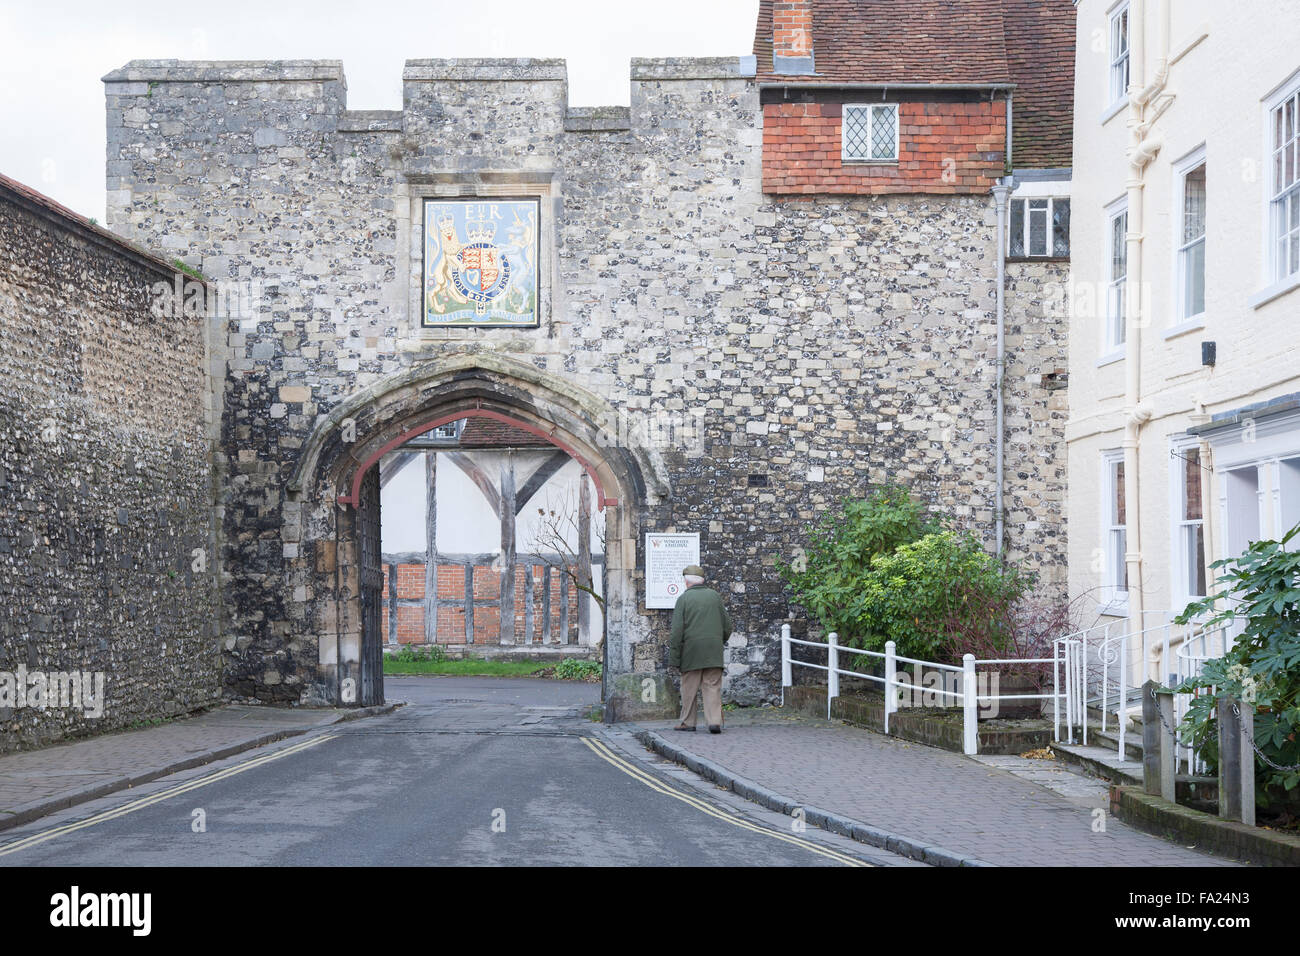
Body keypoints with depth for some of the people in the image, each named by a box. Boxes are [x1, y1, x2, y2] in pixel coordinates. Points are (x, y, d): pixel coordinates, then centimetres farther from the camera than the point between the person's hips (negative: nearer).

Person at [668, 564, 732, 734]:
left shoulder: (683, 598, -4)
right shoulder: (715, 596, 7)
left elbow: (677, 630, -7)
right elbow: (727, 624, 12)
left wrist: (674, 657, -4)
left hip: (691, 650, -3)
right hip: (714, 651, 3)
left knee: (689, 688, 8)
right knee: (713, 686, 3)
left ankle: (687, 722, 14)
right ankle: (715, 721, -7)